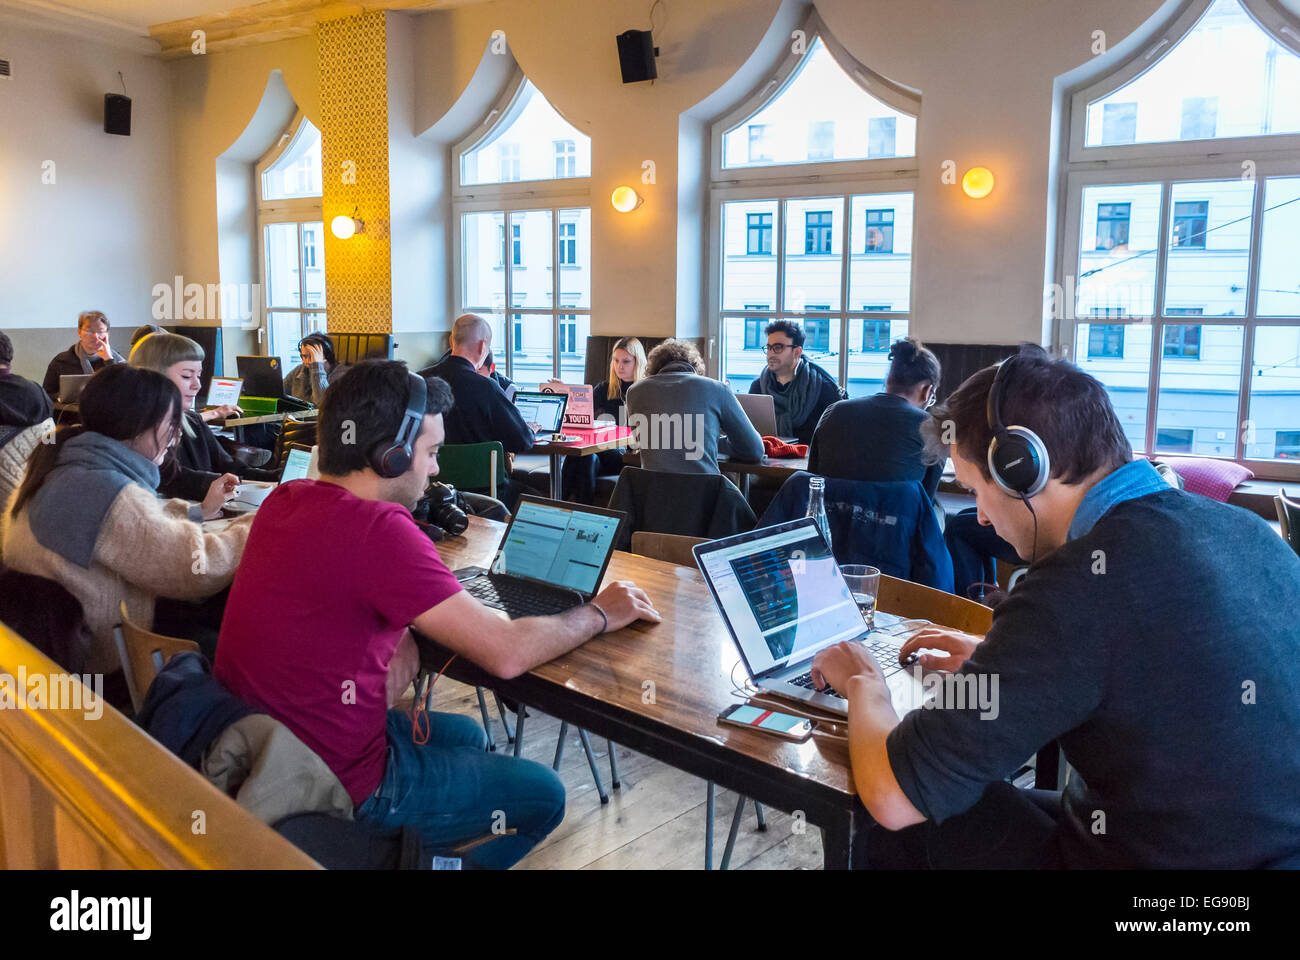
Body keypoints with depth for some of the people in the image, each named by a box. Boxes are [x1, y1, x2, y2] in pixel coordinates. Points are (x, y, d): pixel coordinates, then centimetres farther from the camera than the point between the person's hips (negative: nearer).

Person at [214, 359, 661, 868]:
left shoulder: (285, 499, -2)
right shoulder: (379, 529, -29)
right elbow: (508, 654, -26)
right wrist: (600, 614, -8)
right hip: (338, 784, -8)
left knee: (468, 735, 30)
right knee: (544, 795, 11)